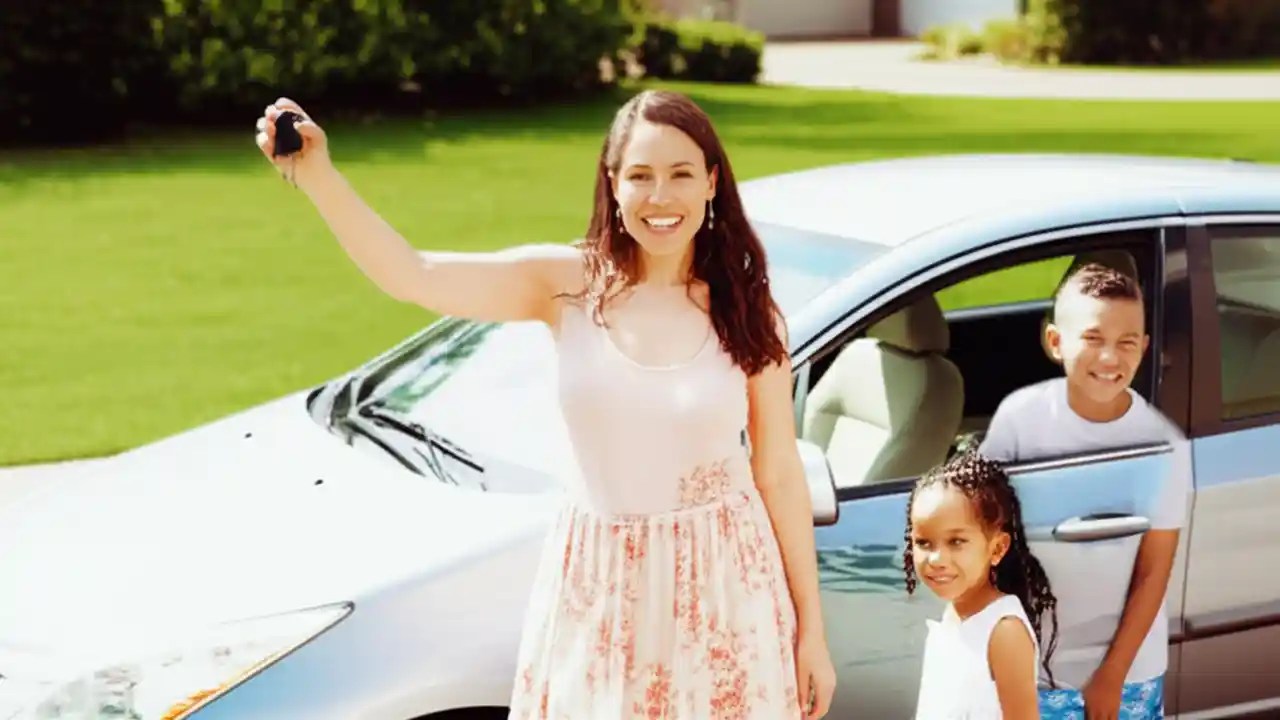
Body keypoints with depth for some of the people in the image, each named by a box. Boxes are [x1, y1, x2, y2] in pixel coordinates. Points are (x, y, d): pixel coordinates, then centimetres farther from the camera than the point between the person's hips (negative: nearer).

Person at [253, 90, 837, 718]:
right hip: (599, 586, 1)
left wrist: (811, 628, 1)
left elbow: (780, 476, -1)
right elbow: (412, 276, -18)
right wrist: (316, 176, -33)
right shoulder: (569, 284, -7)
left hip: (721, 589, 0)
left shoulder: (746, 314, -6)